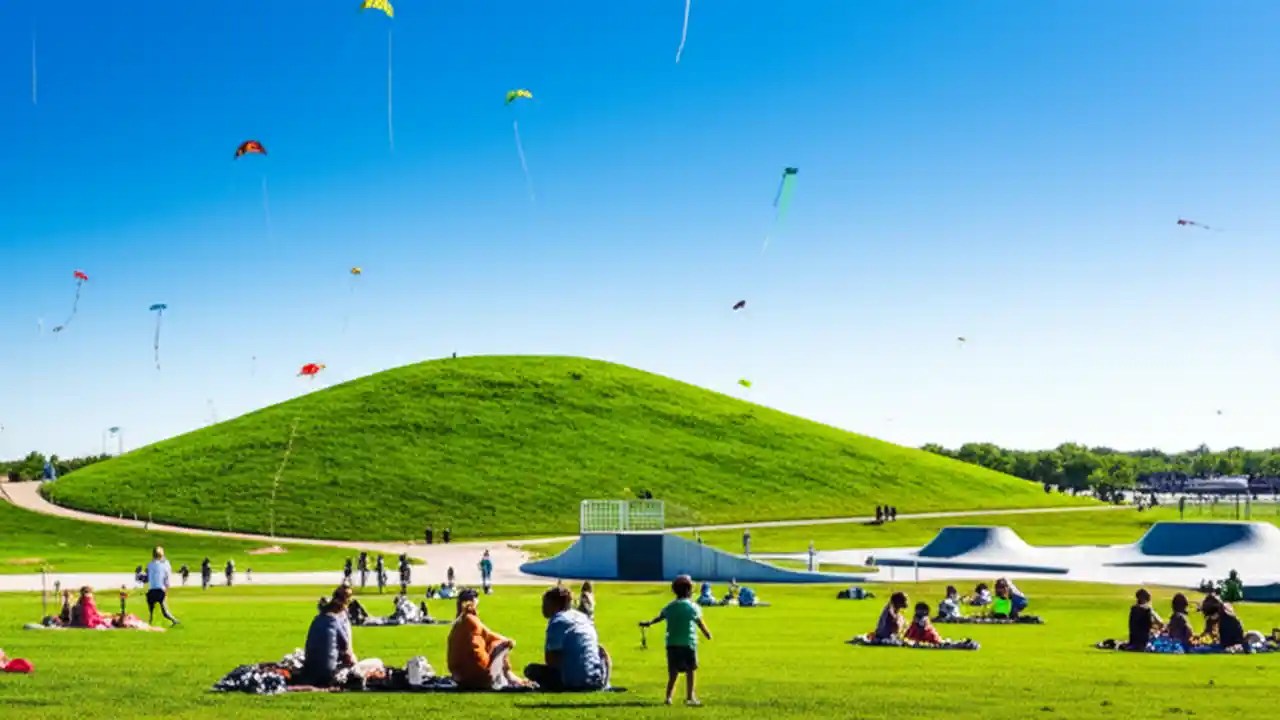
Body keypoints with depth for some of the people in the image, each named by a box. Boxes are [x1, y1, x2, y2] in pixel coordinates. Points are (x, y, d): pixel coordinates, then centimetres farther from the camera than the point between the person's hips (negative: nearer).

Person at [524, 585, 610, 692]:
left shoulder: (557, 621, -7)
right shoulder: (583, 617, 15)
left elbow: (550, 659, -11)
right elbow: (602, 652, 19)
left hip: (576, 683, -7)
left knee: (531, 670, 4)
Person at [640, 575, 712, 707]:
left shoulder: (670, 606, 6)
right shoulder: (693, 607, -6)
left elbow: (659, 617, 16)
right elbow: (700, 623, 1)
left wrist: (648, 623, 32)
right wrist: (707, 634, 17)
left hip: (672, 643, 4)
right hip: (688, 643, -4)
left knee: (673, 671, 10)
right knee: (690, 671, 5)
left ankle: (669, 695, 2)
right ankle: (689, 697, 6)